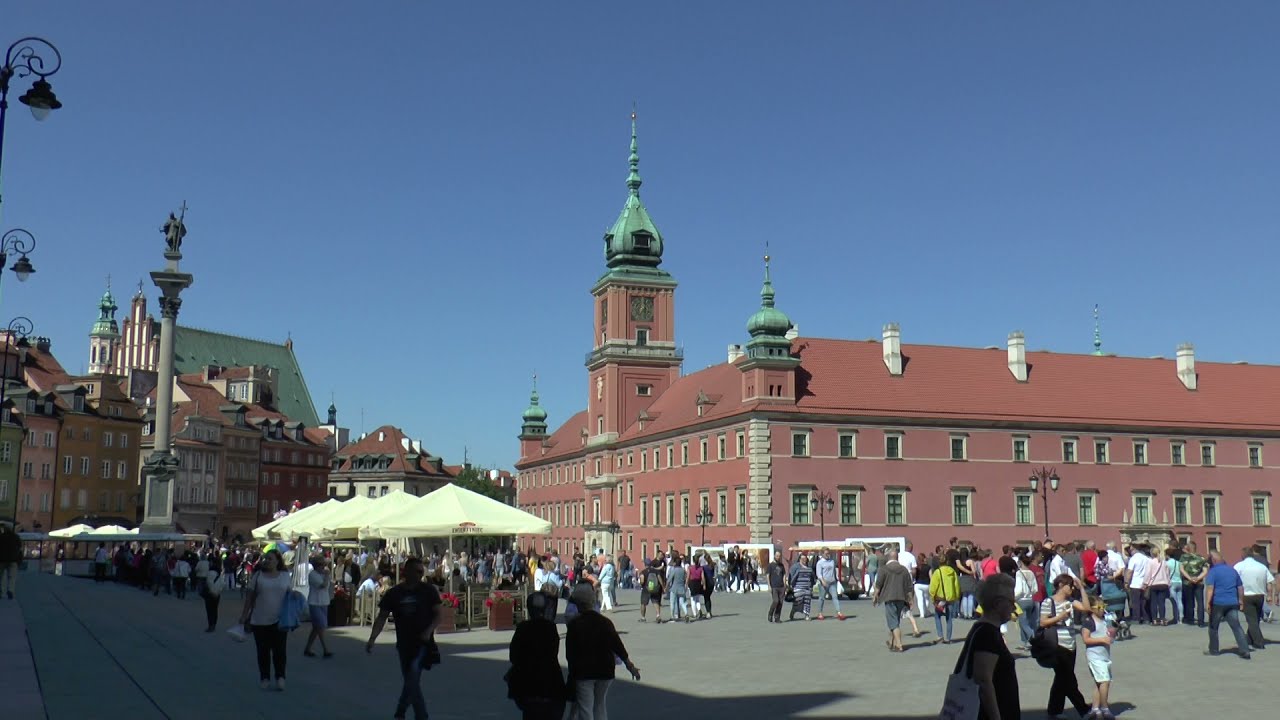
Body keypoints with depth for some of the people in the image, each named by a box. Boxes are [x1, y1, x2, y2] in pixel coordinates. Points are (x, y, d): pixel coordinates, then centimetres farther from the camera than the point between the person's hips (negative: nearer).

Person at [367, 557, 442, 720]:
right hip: (404, 643, 3)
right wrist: (372, 639, -10)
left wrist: (429, 630, -17)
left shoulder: (428, 590, -3)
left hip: (423, 643, -2)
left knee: (412, 679, -16)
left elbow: (438, 614, 0)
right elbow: (382, 618, 2)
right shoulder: (394, 593, 0)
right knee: (412, 681, 7)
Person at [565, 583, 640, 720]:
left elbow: (570, 653, -8)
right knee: (600, 705, 20)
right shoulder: (605, 622, 1)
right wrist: (630, 665, 14)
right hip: (605, 671, 4)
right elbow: (617, 645, 3)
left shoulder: (574, 624, -10)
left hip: (583, 672, -4)